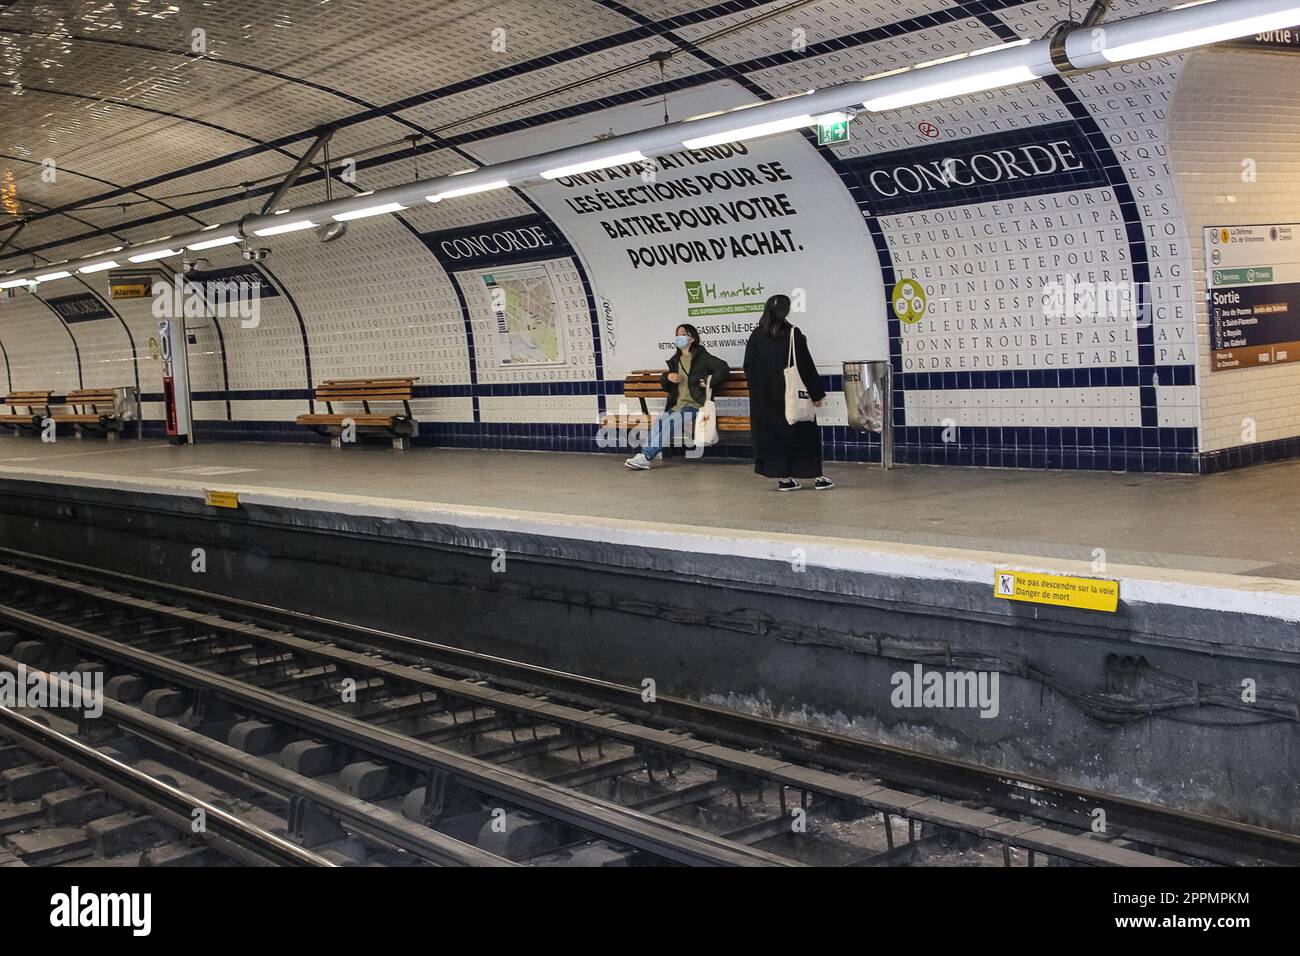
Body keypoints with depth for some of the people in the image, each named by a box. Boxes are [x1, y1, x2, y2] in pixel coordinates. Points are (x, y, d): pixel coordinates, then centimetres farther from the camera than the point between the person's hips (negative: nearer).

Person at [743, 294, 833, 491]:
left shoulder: (756, 336, -1)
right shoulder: (793, 335, -12)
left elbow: (748, 367, 4)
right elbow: (806, 366, -11)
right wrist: (817, 394, -5)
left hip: (764, 398, 3)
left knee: (772, 432, 9)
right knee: (804, 433, 7)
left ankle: (785, 478, 7)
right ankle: (818, 477, 10)